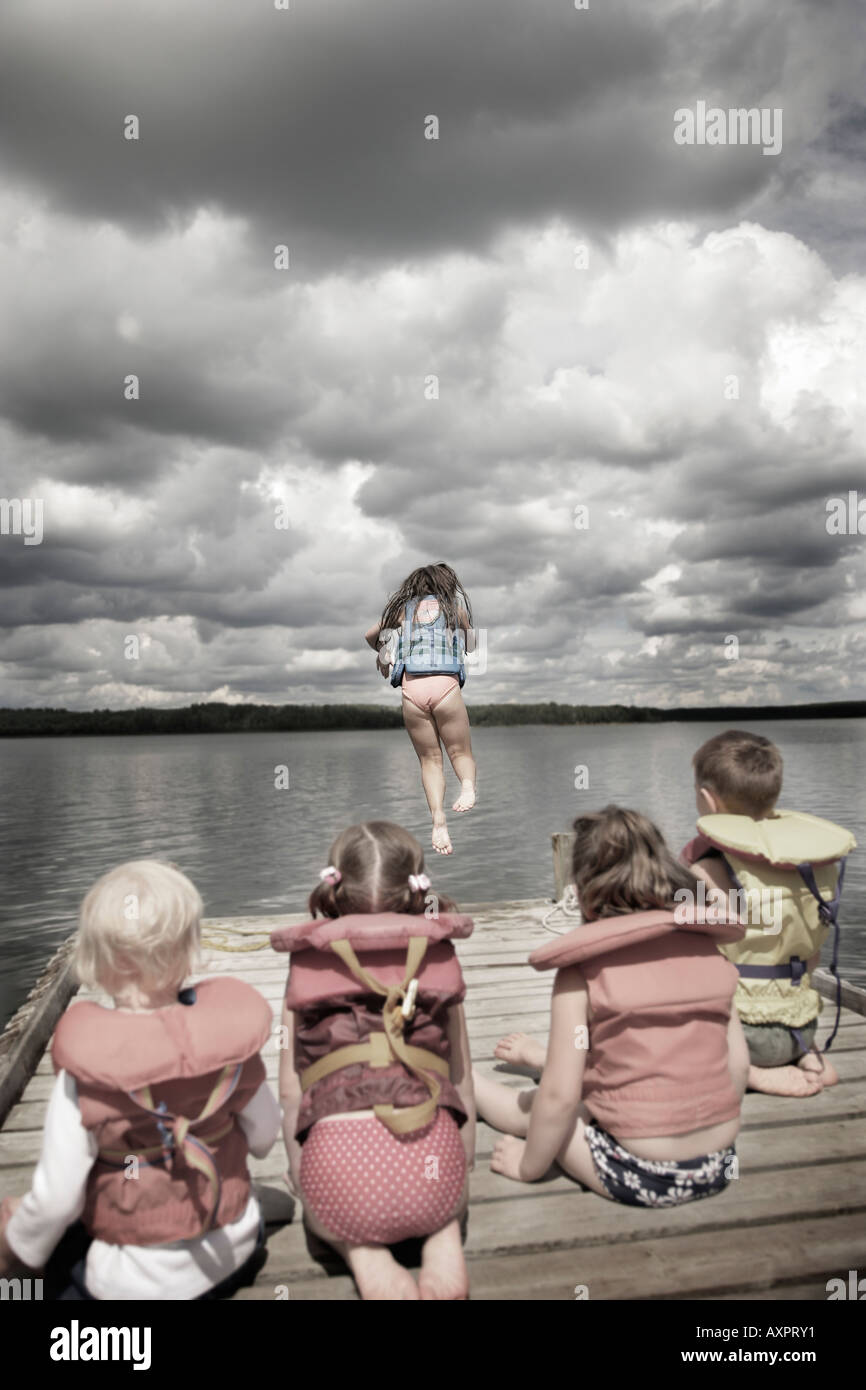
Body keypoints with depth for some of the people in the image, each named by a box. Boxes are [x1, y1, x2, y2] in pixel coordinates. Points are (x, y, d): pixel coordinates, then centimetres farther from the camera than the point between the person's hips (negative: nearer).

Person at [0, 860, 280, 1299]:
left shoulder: (83, 1073, -27)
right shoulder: (229, 1037, -20)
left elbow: (57, 1197, -17)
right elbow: (264, 1135, -5)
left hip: (136, 1276, -3)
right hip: (232, 1250, 3)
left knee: (65, 1276, 29)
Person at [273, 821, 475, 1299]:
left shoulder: (306, 967, 11)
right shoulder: (439, 958, 13)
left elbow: (290, 1089, 13)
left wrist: (298, 1173, 28)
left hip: (336, 1157, 0)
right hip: (430, 1160, 1)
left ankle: (362, 1255, 4)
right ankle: (443, 1244, 5)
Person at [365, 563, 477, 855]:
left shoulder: (401, 608, 19)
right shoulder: (455, 605, 15)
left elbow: (369, 636, 31)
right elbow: (471, 646, 25)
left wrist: (383, 655, 50)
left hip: (411, 686, 1)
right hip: (446, 684, -1)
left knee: (430, 759, 10)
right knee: (460, 752, 9)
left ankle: (438, 814, -12)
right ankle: (468, 784, -24)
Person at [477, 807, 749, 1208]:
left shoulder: (584, 969, -15)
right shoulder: (709, 950, -1)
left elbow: (559, 1096, -13)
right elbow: (738, 1064, 4)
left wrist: (529, 1165, 3)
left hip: (641, 1177, -5)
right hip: (719, 1167, 5)